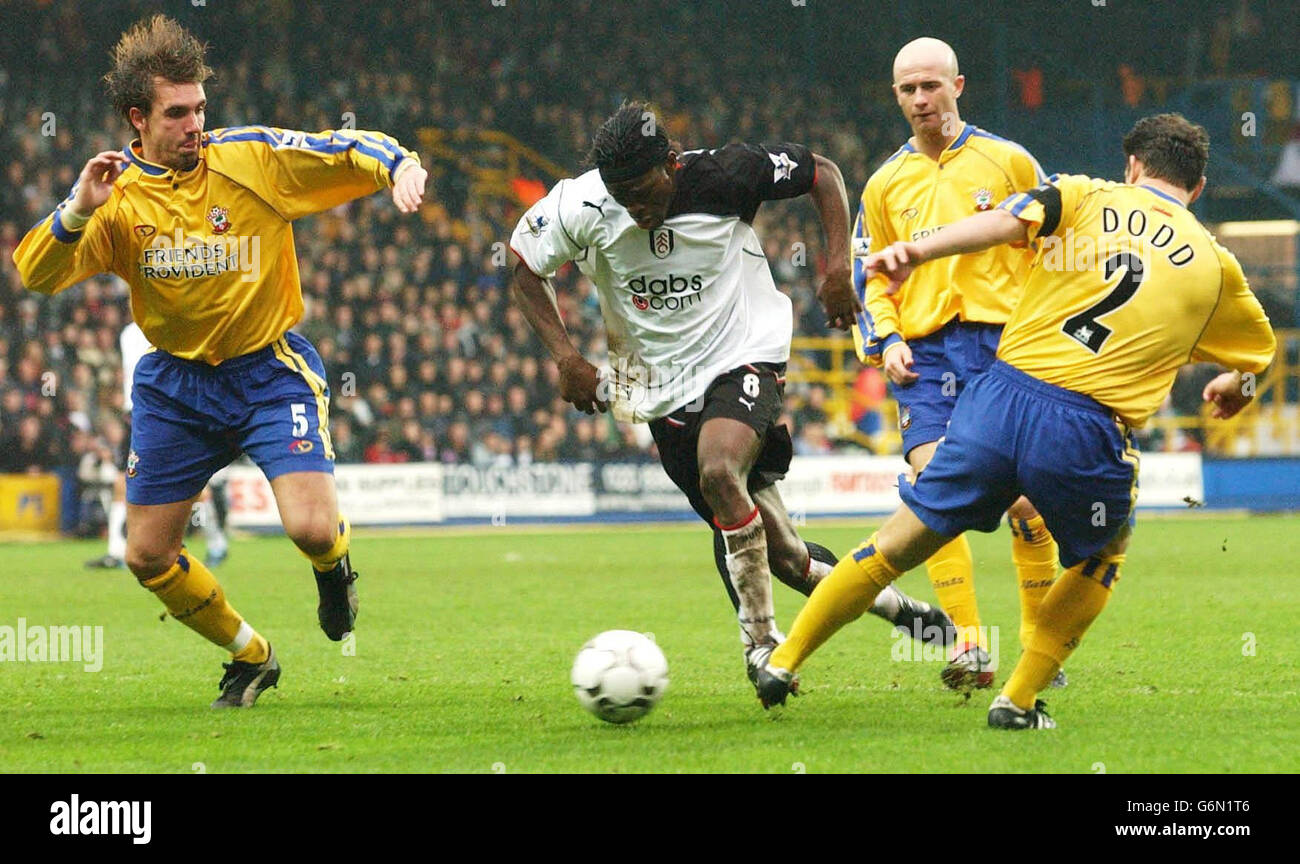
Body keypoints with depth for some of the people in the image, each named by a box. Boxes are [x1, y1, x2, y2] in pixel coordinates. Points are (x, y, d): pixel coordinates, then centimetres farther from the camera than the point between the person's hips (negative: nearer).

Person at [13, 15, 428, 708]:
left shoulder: (252, 158, -13)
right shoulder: (115, 194, -6)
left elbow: (350, 150, -9)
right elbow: (36, 274, -12)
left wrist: (399, 165, -31)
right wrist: (79, 209, -29)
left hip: (270, 371, -3)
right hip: (175, 383, 3)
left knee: (311, 528, -22)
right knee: (147, 555, 4)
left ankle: (333, 568, 19)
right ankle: (250, 657, 28)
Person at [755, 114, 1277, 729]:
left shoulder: (1089, 198, 13)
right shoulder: (1215, 264, 17)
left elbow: (1006, 219, -8)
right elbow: (1260, 351, 35)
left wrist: (917, 252, -16)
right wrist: (1235, 387, 57)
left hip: (998, 400, 1)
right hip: (1087, 434, -1)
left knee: (898, 543, 16)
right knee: (1102, 558, 29)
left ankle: (784, 662, 21)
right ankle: (1017, 701, 21)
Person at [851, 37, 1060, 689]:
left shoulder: (1008, 162, 7)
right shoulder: (886, 184, 15)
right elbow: (871, 276, 20)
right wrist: (886, 339, 3)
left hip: (1005, 343, -2)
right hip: (924, 354, 2)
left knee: (1024, 499, -3)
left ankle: (1041, 645, 11)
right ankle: (969, 647, -16)